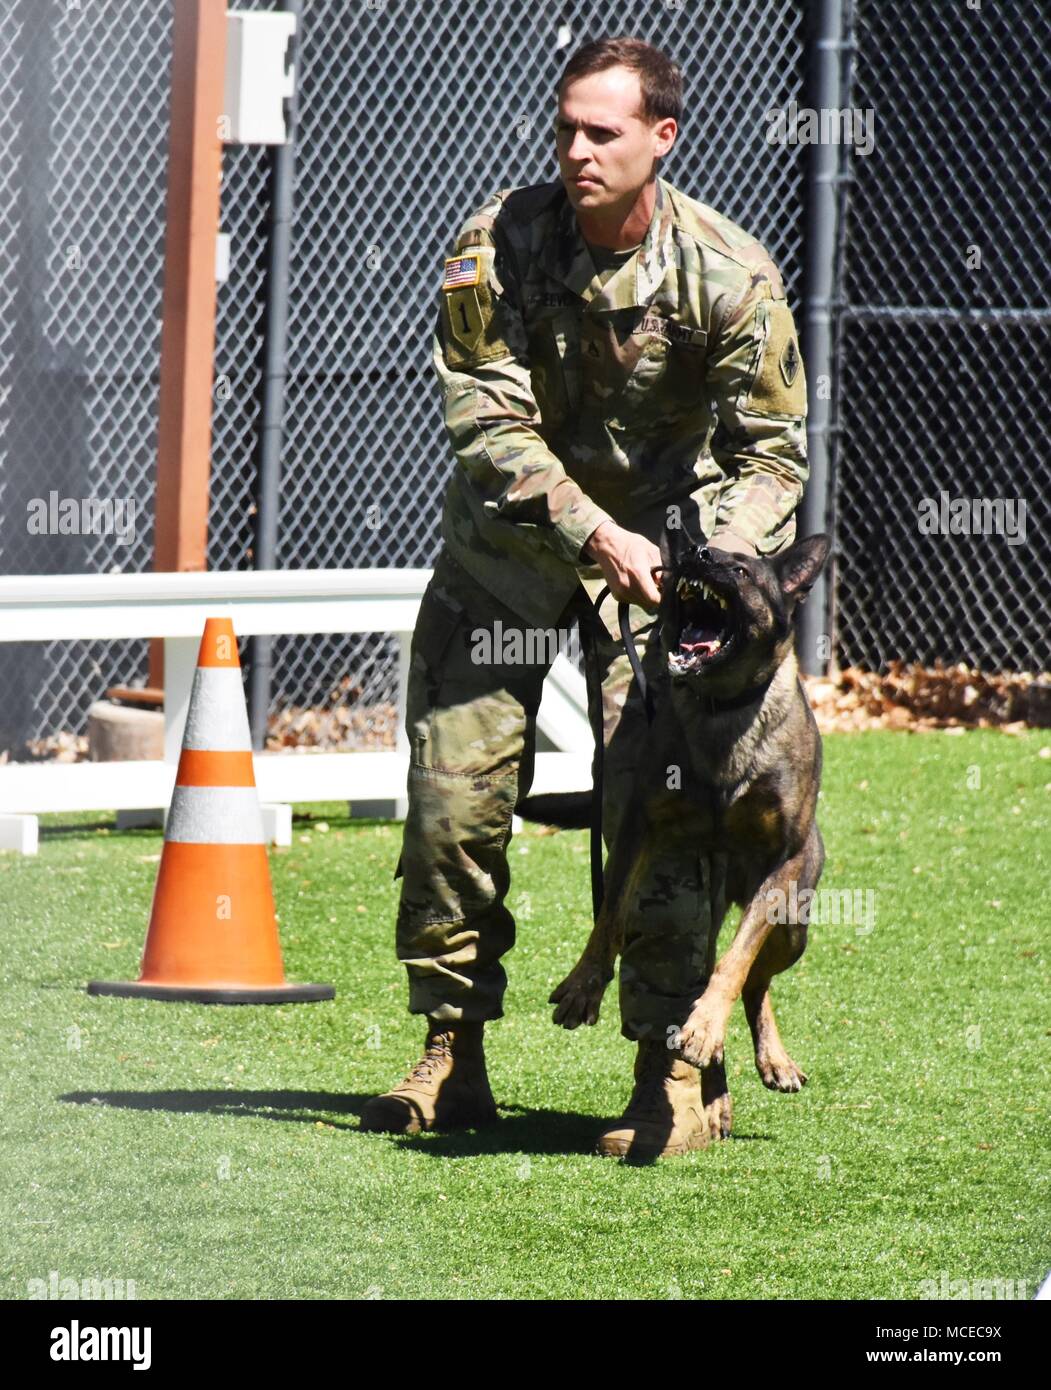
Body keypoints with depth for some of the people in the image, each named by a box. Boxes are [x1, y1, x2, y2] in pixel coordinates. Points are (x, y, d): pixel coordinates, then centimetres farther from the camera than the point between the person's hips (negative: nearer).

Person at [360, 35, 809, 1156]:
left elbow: (771, 450, -15)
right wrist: (592, 531, -27)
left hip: (663, 528, -2)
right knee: (454, 793, 0)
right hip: (508, 538, 2)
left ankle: (672, 1070, -7)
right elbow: (486, 418, -18)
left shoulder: (729, 275, -19)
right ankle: (451, 1058, 13)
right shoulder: (497, 244, -17)